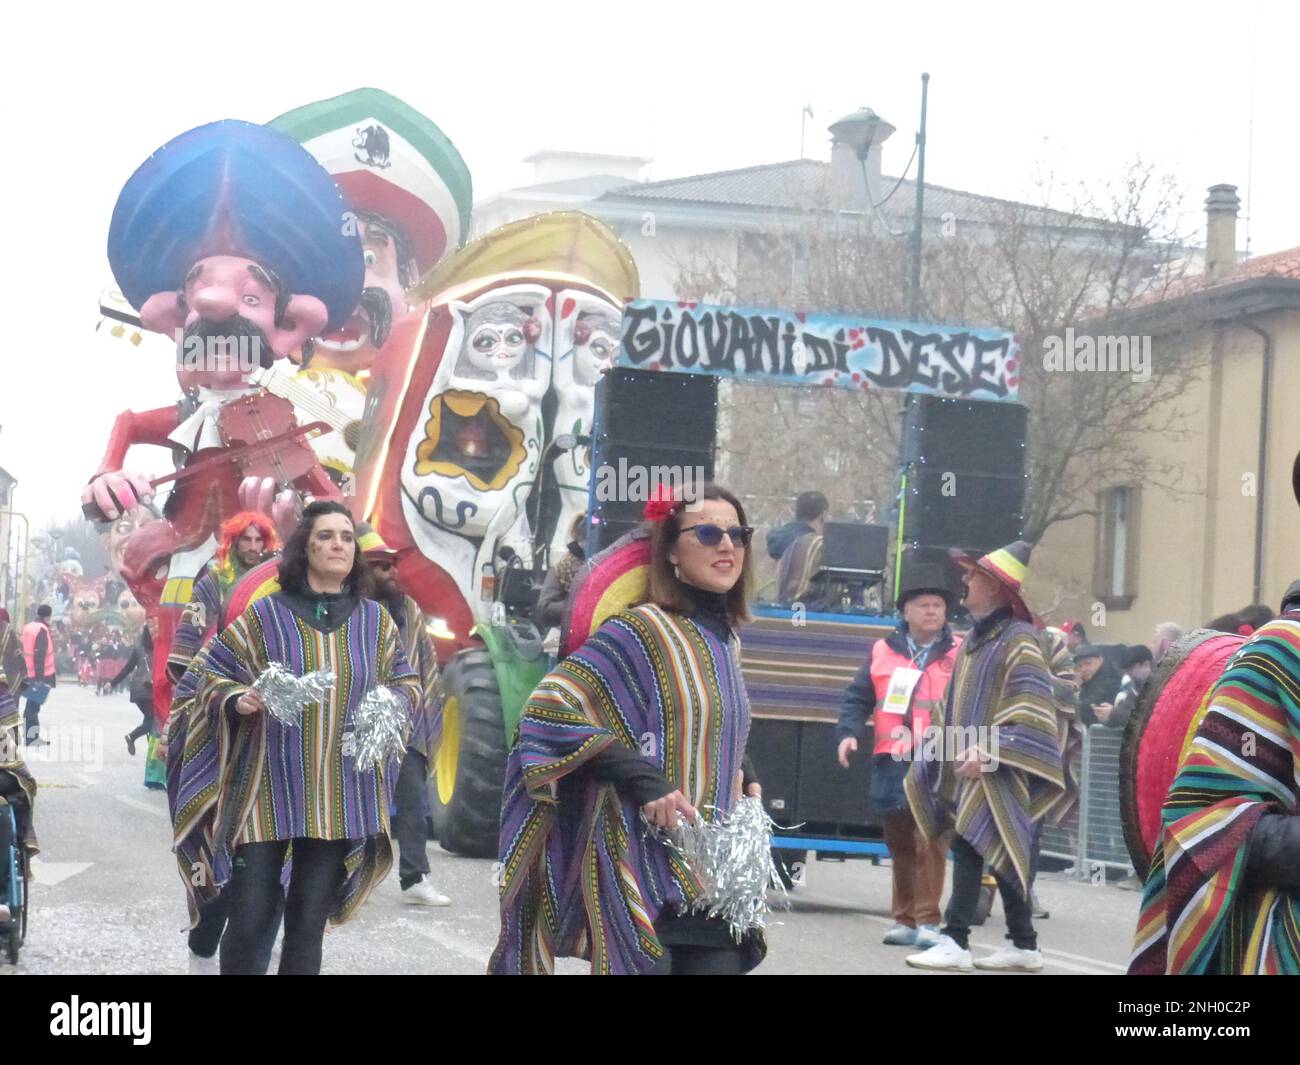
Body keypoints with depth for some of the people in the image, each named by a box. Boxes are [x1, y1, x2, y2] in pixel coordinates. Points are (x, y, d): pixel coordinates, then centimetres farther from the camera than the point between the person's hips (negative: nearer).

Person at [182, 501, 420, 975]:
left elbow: (405, 681, 17)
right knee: (249, 922, -4)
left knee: (309, 924, 8)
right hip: (268, 789, -2)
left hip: (339, 797, 2)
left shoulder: (376, 621, 8)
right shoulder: (265, 615, 0)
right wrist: (238, 702, -16)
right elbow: (210, 679, 5)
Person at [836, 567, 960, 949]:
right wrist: (850, 732, -4)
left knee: (930, 841, -11)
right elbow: (858, 698, 13)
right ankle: (905, 920, 17)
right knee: (899, 843, 9)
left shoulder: (959, 654, 4)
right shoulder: (882, 652, 11)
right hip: (892, 764, 3)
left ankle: (927, 921, -7)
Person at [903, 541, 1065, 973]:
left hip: (995, 774, -9)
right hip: (969, 768, 9)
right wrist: (943, 756, 22)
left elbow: (1030, 717, -18)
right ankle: (1024, 945, 16)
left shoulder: (1018, 641, -10)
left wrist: (987, 751, -25)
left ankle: (955, 942, -13)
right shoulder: (976, 638, 17)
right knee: (1002, 855, 10)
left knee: (969, 847, -13)